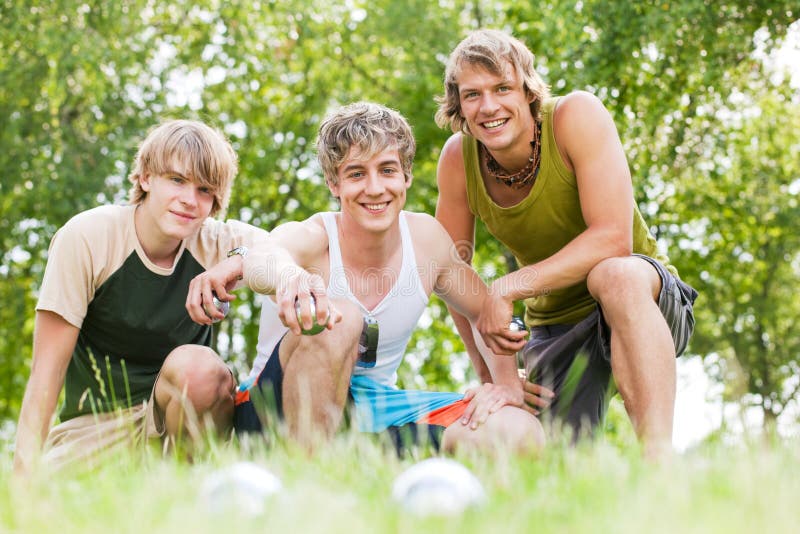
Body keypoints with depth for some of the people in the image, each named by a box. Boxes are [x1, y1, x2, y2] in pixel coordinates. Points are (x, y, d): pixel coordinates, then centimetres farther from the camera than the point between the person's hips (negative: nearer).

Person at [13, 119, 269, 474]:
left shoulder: (216, 243, -5)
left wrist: (243, 260, -39)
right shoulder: (86, 238, -11)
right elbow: (47, 368, -12)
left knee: (195, 365, -30)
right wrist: (25, 471, -21)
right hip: (93, 427, -1)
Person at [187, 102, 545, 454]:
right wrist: (287, 274, -68)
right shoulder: (310, 239, -16)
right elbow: (263, 259, -42)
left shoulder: (426, 237, -2)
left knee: (520, 432, -17)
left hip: (374, 411, 5)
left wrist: (508, 382, -6)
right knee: (337, 318, -35)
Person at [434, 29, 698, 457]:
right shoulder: (457, 158, -9)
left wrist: (507, 289, -30)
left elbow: (613, 238, -28)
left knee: (614, 273, -39)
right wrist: (492, 376, -8)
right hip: (555, 331, 4)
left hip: (641, 297, -4)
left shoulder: (577, 115, -20)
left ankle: (659, 459, -38)